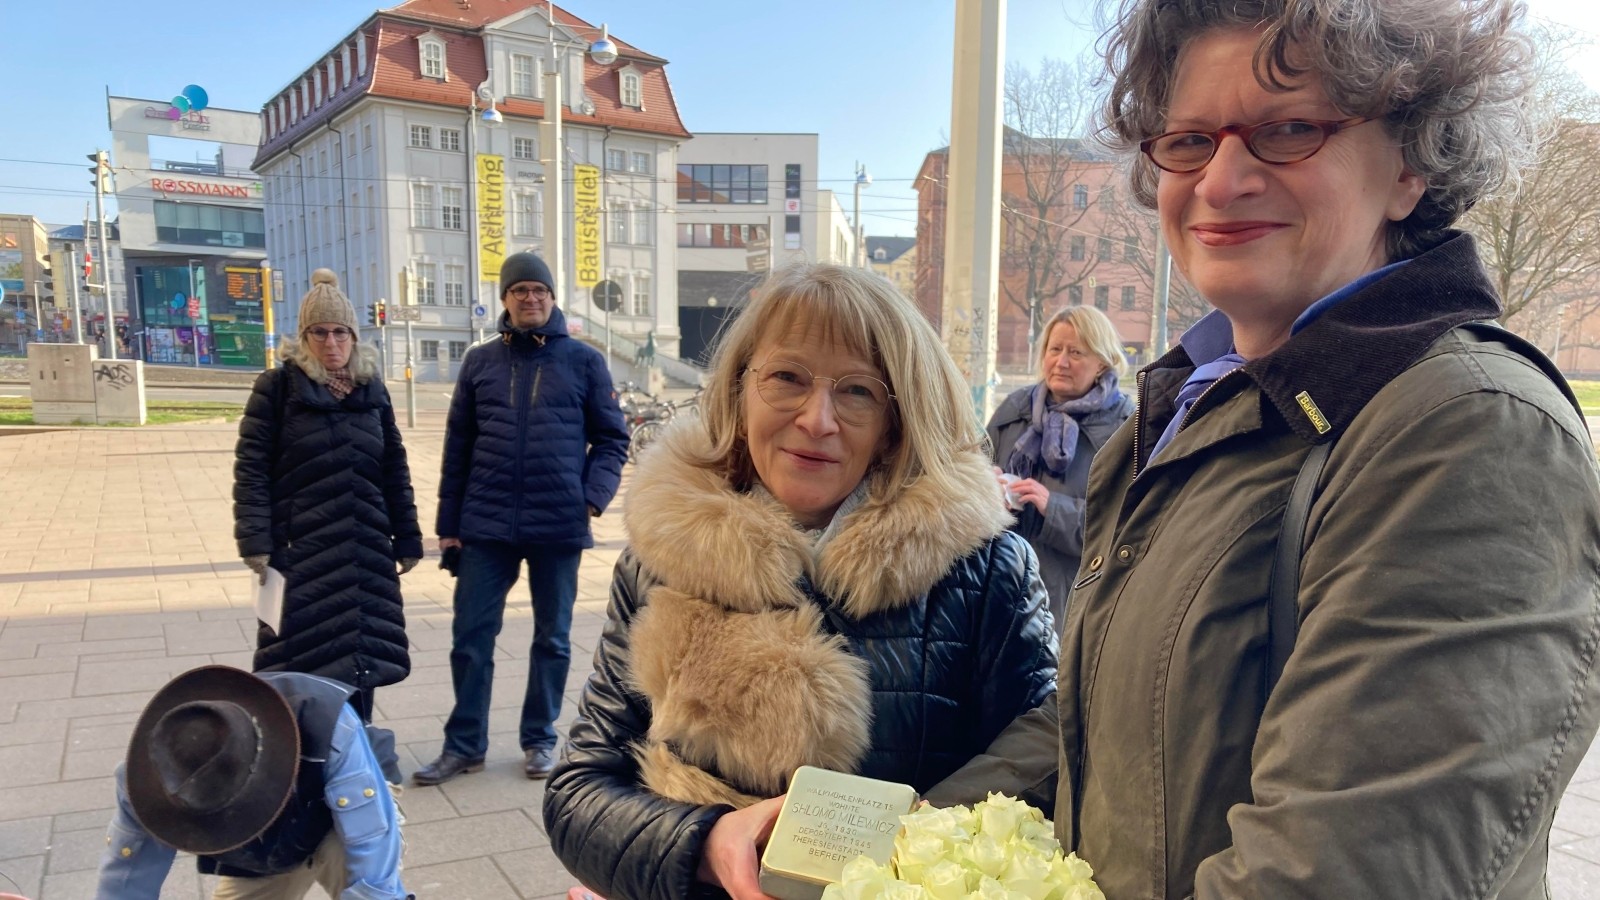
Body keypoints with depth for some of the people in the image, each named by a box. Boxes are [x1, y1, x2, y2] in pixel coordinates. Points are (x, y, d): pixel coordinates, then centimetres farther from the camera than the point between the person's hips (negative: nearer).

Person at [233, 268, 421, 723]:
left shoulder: (372, 389, 10)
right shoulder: (278, 386, -2)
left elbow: (395, 469, 11)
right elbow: (251, 467, -5)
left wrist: (407, 539, 9)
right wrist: (255, 541, -13)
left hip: (366, 549, 4)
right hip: (301, 548, -3)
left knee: (361, 656, 8)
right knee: (304, 662, 0)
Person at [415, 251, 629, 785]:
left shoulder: (584, 361, 3)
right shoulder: (480, 362, 8)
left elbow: (611, 438, 4)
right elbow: (458, 447, 9)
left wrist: (593, 497, -11)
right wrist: (449, 524, 7)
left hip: (559, 526, -1)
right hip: (486, 526, 1)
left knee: (552, 638, 10)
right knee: (470, 637, 4)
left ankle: (540, 739, 26)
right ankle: (464, 744, 20)